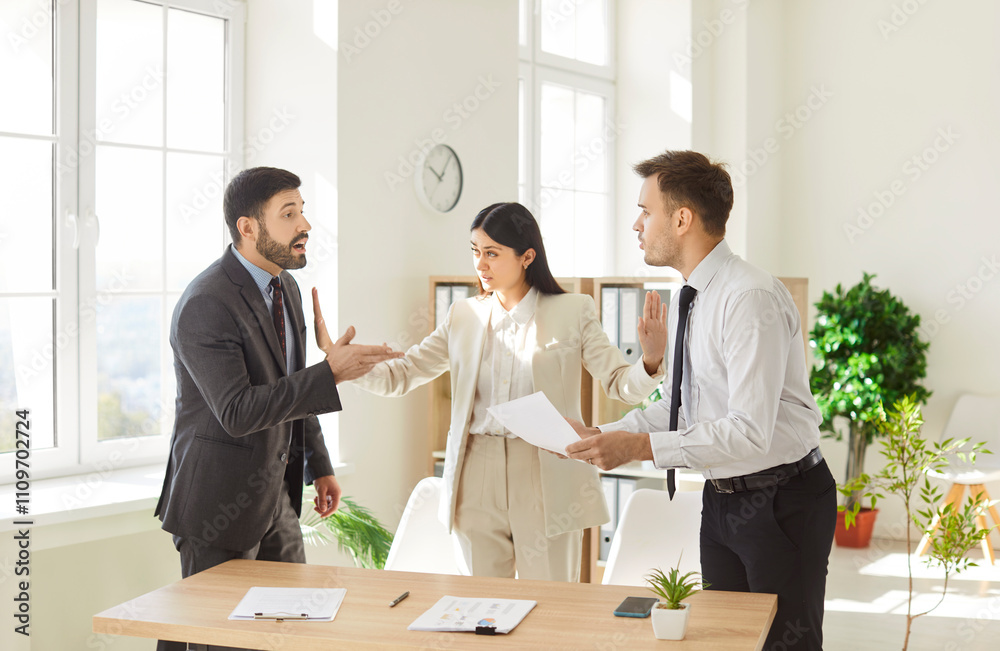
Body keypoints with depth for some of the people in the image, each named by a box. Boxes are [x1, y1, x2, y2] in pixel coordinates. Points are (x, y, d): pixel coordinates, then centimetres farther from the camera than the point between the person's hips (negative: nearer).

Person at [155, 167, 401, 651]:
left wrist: (319, 466, 16)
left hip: (276, 493, 8)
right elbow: (237, 413, -28)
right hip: (221, 500, -8)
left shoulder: (285, 288, 7)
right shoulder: (205, 305, -21)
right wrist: (331, 373, -31)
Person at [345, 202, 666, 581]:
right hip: (477, 478, 3)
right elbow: (397, 377, 8)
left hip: (546, 480, -3)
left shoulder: (572, 312, 1)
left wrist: (651, 362, -24)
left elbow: (620, 384, -2)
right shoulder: (464, 316, 9)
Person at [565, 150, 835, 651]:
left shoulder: (751, 298, -23)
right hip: (721, 498, 9)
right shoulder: (687, 298, 6)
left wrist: (638, 447, -29)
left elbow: (749, 432, -29)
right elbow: (677, 404, 14)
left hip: (781, 502, -9)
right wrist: (605, 435, 0)